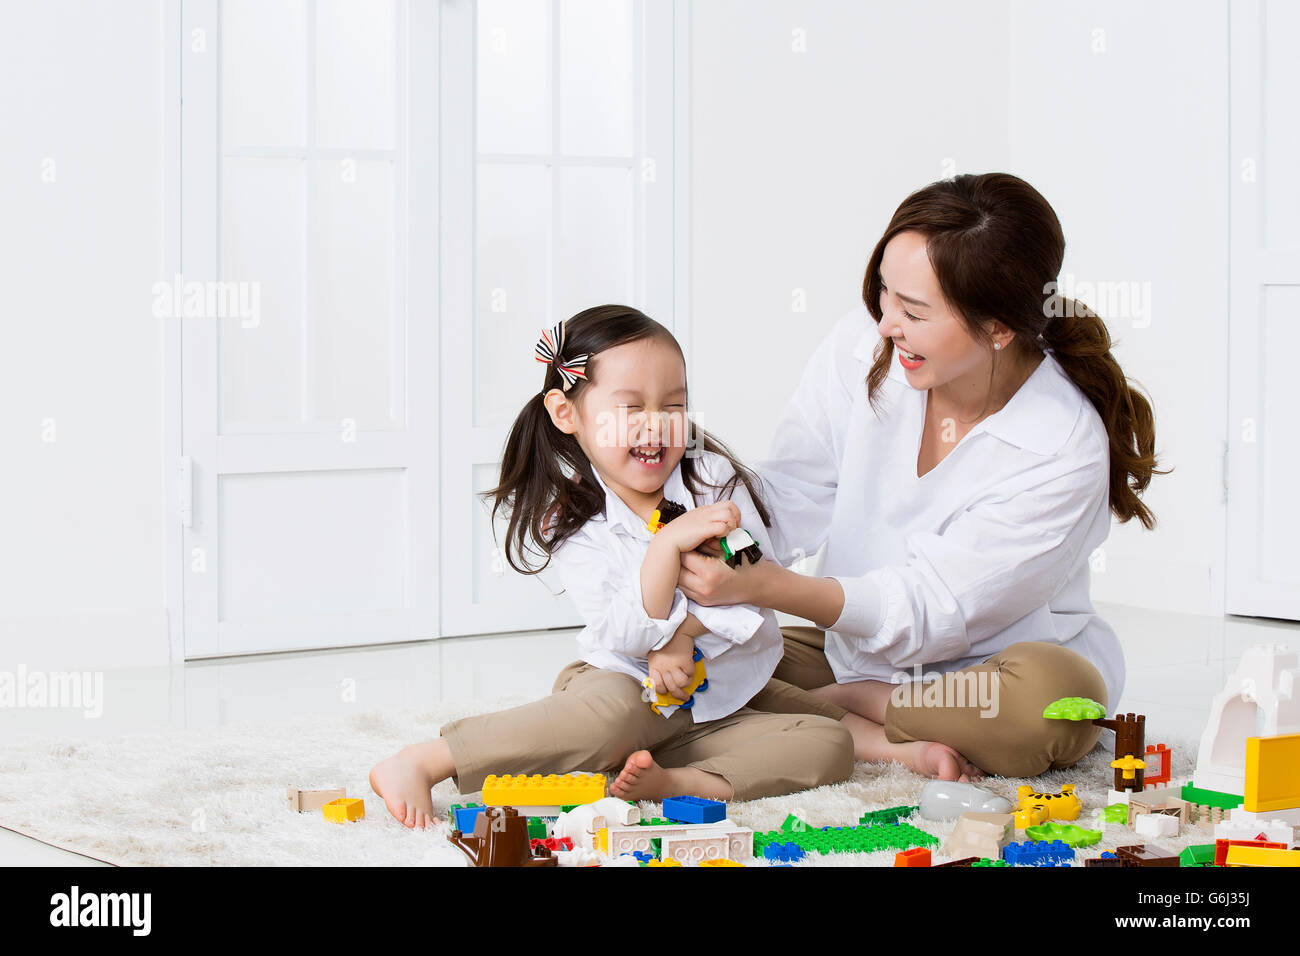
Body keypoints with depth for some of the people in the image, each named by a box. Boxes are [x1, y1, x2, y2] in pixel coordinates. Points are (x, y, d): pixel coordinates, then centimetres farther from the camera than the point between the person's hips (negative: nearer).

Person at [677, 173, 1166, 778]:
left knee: (1051, 695, -38)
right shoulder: (865, 344, -12)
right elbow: (788, 492, -8)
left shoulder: (1066, 449, -25)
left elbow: (926, 609, -26)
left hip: (986, 667, -3)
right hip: (853, 653, 3)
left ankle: (833, 705, -16)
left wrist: (759, 585, -37)